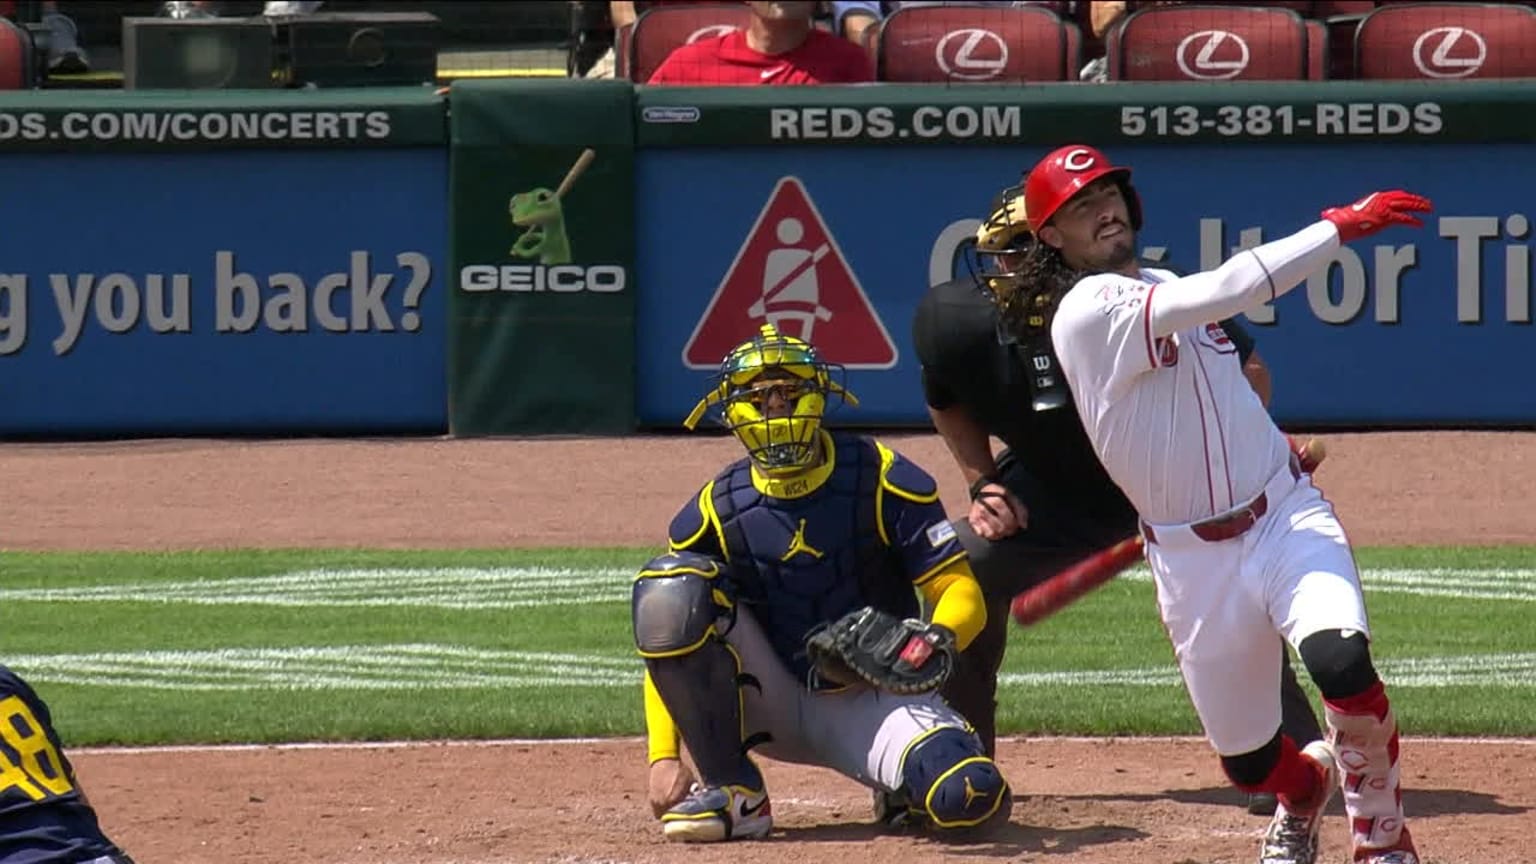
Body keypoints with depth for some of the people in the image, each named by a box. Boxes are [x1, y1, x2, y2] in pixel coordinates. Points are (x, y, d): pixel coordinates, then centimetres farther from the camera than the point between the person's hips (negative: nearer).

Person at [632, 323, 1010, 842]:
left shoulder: (880, 480, -7)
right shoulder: (716, 511, -2)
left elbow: (960, 590, -9)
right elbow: (666, 637, -1)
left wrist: (939, 638, -34)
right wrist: (663, 757, -14)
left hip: (872, 702, -2)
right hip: (768, 705, 2)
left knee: (972, 799, -32)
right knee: (667, 586, -24)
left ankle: (904, 783, 9)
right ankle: (732, 792, -14)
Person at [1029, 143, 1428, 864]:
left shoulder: (1163, 289, 12)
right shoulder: (1088, 310, -13)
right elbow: (1224, 291, -26)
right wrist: (1339, 228, -25)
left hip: (1287, 517, 4)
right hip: (1196, 561, -4)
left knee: (1339, 658, -27)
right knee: (1248, 761, 5)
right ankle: (1305, 788, 43)